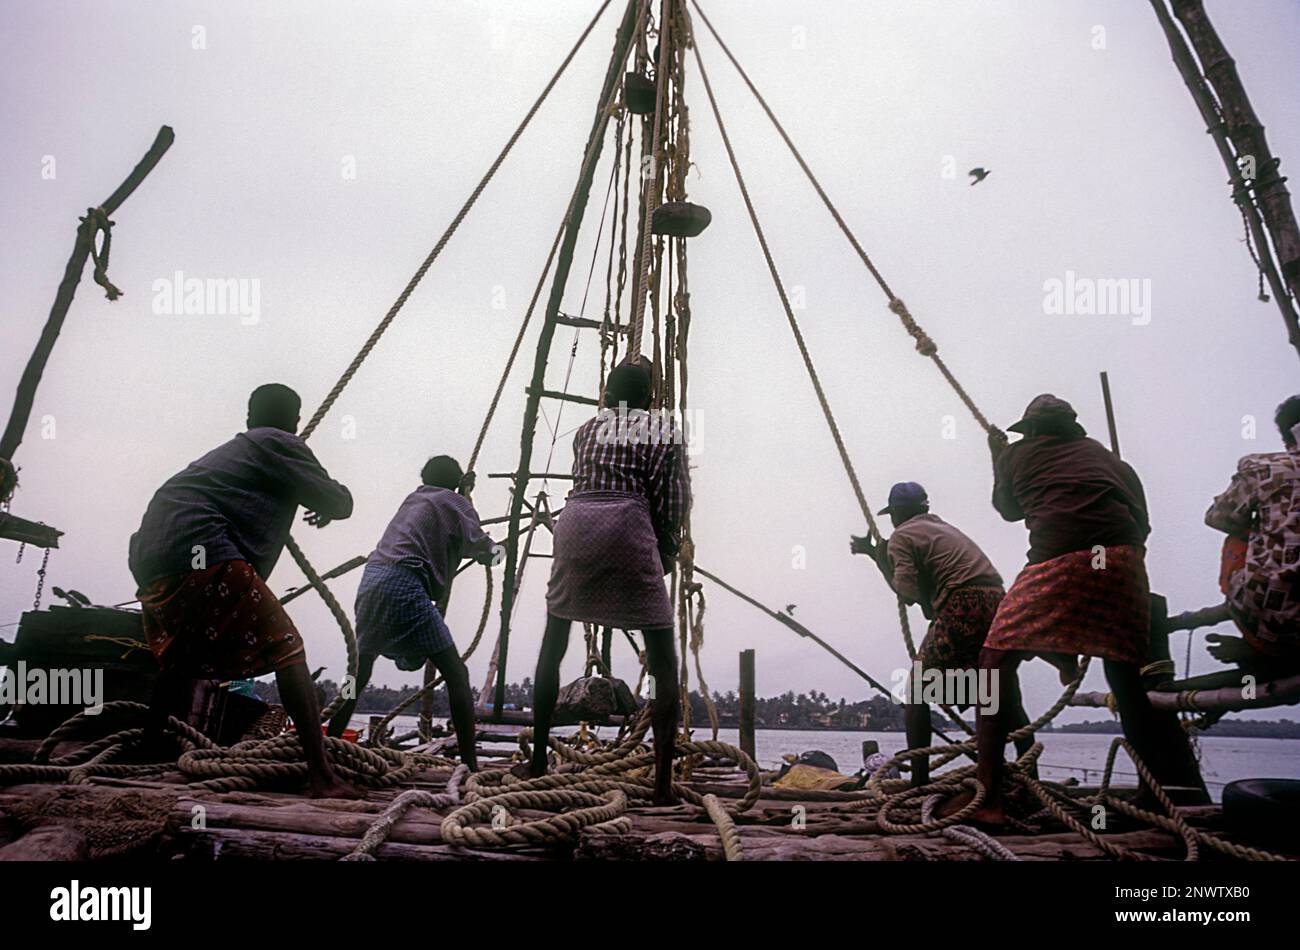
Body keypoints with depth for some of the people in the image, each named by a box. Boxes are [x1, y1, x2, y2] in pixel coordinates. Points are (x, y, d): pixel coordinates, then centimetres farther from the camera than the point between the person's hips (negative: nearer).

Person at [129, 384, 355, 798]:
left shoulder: (228, 450, 31)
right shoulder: (281, 444, 7)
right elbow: (338, 501, 6)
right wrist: (327, 509, 29)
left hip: (148, 558, 9)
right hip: (201, 553, -9)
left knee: (181, 663, 30)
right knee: (286, 652, -10)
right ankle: (322, 777, -18)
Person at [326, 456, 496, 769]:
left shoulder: (414, 499, 28)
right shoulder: (454, 502, 9)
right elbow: (478, 545, 3)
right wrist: (493, 549, 25)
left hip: (371, 578, 8)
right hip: (403, 583, -8)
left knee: (359, 672, 18)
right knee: (455, 673, -5)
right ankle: (470, 764, -10)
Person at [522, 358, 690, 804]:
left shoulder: (587, 428, 23)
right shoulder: (666, 432, 12)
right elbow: (674, 504, 5)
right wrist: (665, 553, 15)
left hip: (575, 520, 4)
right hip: (628, 526, -4)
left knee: (552, 646, 19)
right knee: (663, 660, 3)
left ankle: (538, 758, 27)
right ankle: (663, 780, -3)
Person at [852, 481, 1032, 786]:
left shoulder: (900, 537, 5)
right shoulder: (940, 525, 28)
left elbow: (909, 592, -5)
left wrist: (879, 557, 10)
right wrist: (876, 553, 41)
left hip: (961, 607, -7)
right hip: (997, 604, 7)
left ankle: (919, 781, -3)